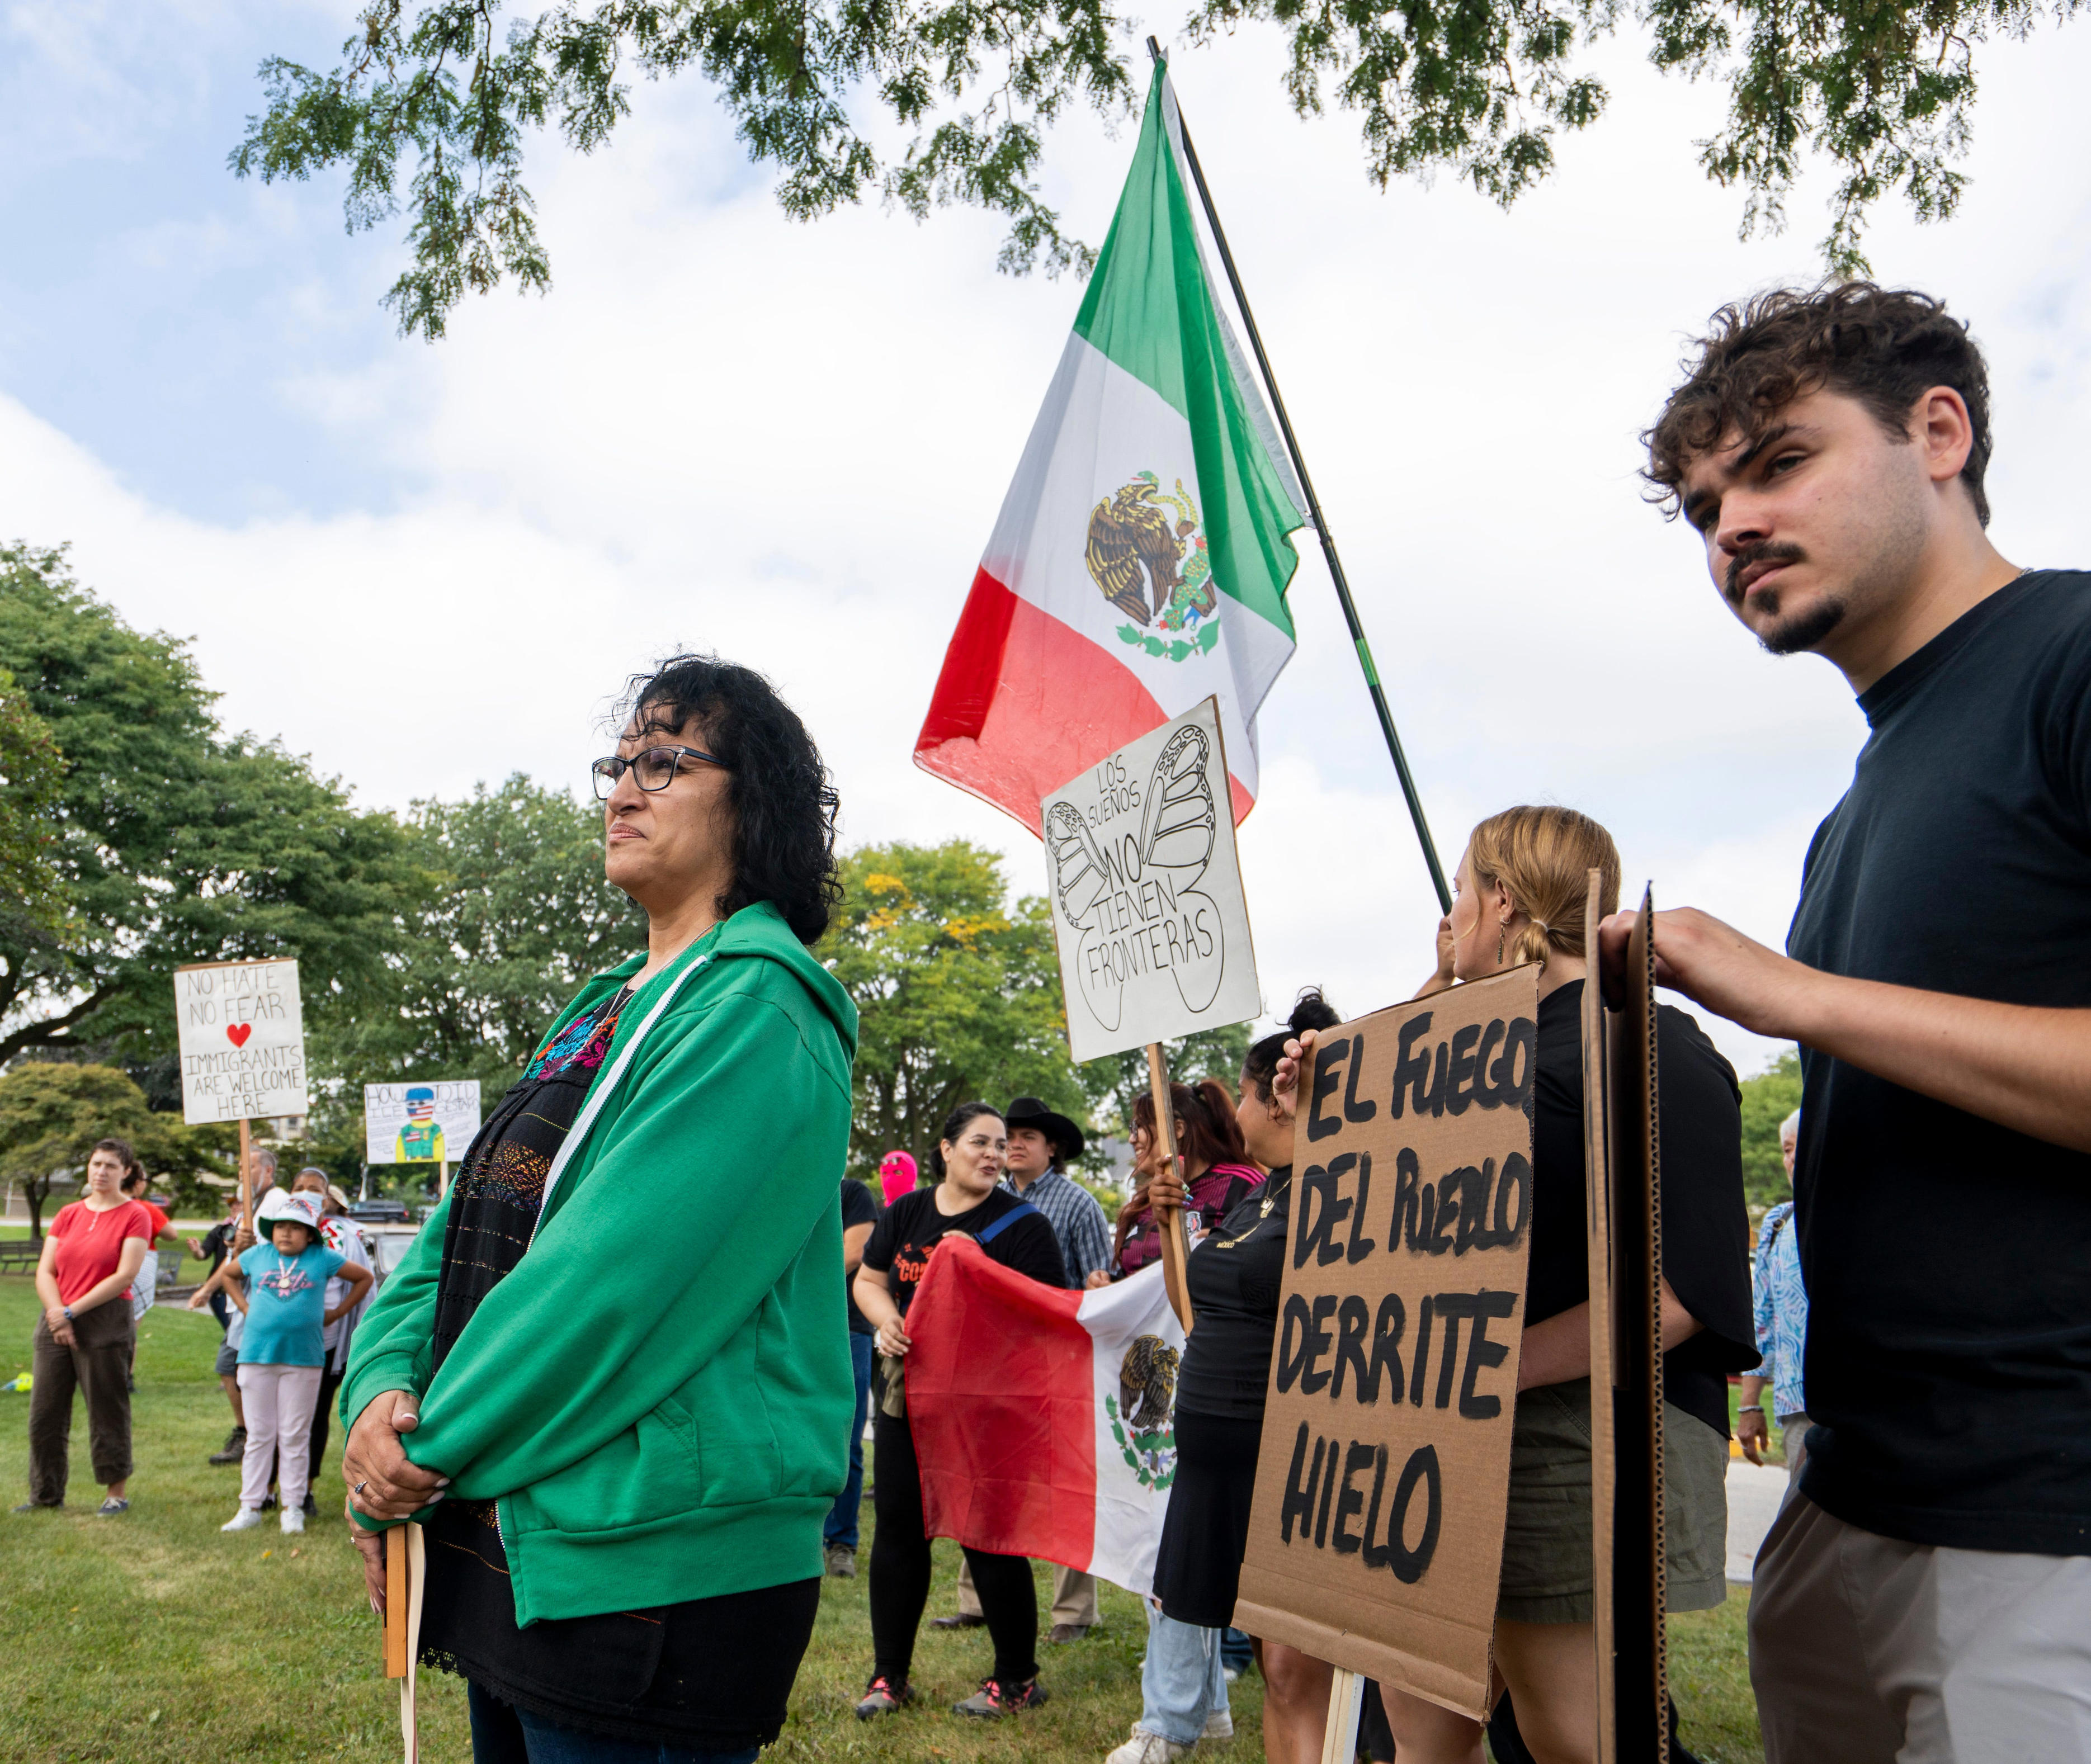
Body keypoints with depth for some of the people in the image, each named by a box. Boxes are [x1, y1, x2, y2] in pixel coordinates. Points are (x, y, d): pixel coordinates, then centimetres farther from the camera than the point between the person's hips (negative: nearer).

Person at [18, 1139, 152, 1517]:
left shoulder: (134, 1216, -4)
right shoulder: (68, 1214, 12)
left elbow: (125, 1276, -11)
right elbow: (44, 1272, 7)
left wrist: (72, 1311, -12)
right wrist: (57, 1316, -9)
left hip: (105, 1324, -5)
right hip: (55, 1323, 5)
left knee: (107, 1411, 1)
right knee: (44, 1411, 7)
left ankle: (117, 1493, 12)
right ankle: (46, 1494, 21)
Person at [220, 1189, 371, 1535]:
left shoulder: (322, 1258, 1)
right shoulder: (258, 1255, 7)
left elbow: (364, 1278, 11)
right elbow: (229, 1275, 27)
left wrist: (335, 1314, 7)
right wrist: (246, 1306, 13)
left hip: (304, 1359, -2)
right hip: (257, 1354, 2)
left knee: (295, 1436, 4)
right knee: (259, 1435, 8)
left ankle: (293, 1507, 12)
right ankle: (250, 1506, 15)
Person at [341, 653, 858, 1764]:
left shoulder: (755, 1009, -17)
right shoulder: (611, 1008, 13)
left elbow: (614, 1282, -23)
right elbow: (466, 1225, 9)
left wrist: (425, 1449, -13)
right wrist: (383, 1386, -8)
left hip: (653, 1578, -9)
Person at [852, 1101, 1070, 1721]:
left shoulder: (1022, 1224, -6)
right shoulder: (905, 1213, 8)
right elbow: (868, 1280, 14)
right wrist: (889, 1322, -7)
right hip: (907, 1394, 5)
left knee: (990, 1537, 1)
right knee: (898, 1529, 10)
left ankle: (1017, 1677, 18)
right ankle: (890, 1675, 24)